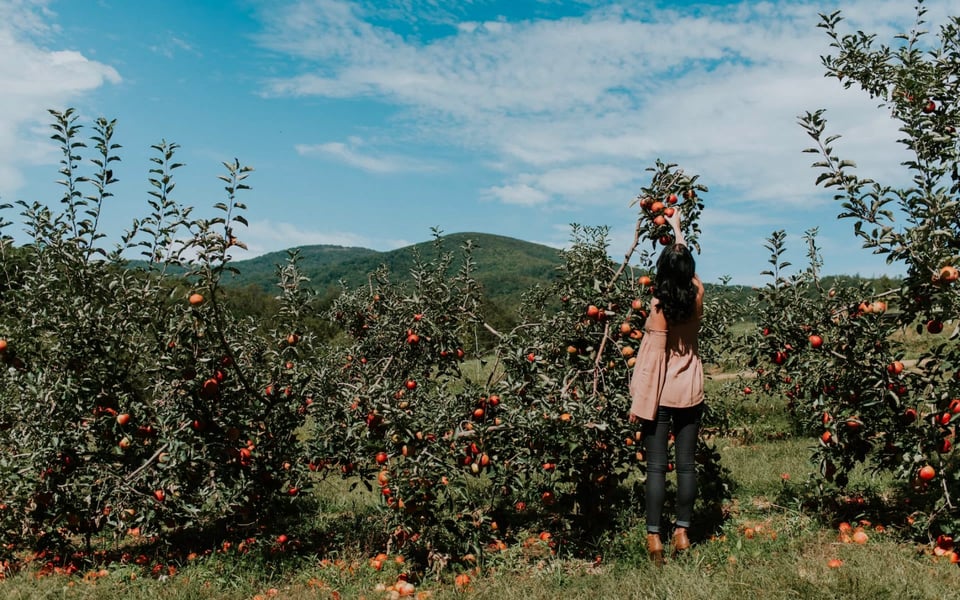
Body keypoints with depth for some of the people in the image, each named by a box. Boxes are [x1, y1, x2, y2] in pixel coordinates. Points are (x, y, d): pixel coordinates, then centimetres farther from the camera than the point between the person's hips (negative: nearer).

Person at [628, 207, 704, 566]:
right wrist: (677, 228, 32)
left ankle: (654, 536, 4)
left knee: (656, 466, 1)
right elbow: (687, 262, 18)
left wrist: (638, 402, -11)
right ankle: (682, 531, 14)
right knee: (687, 463, 9)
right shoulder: (697, 297, -2)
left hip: (660, 395, -4)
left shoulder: (659, 305, -14)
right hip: (690, 393, 4)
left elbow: (652, 358, -15)